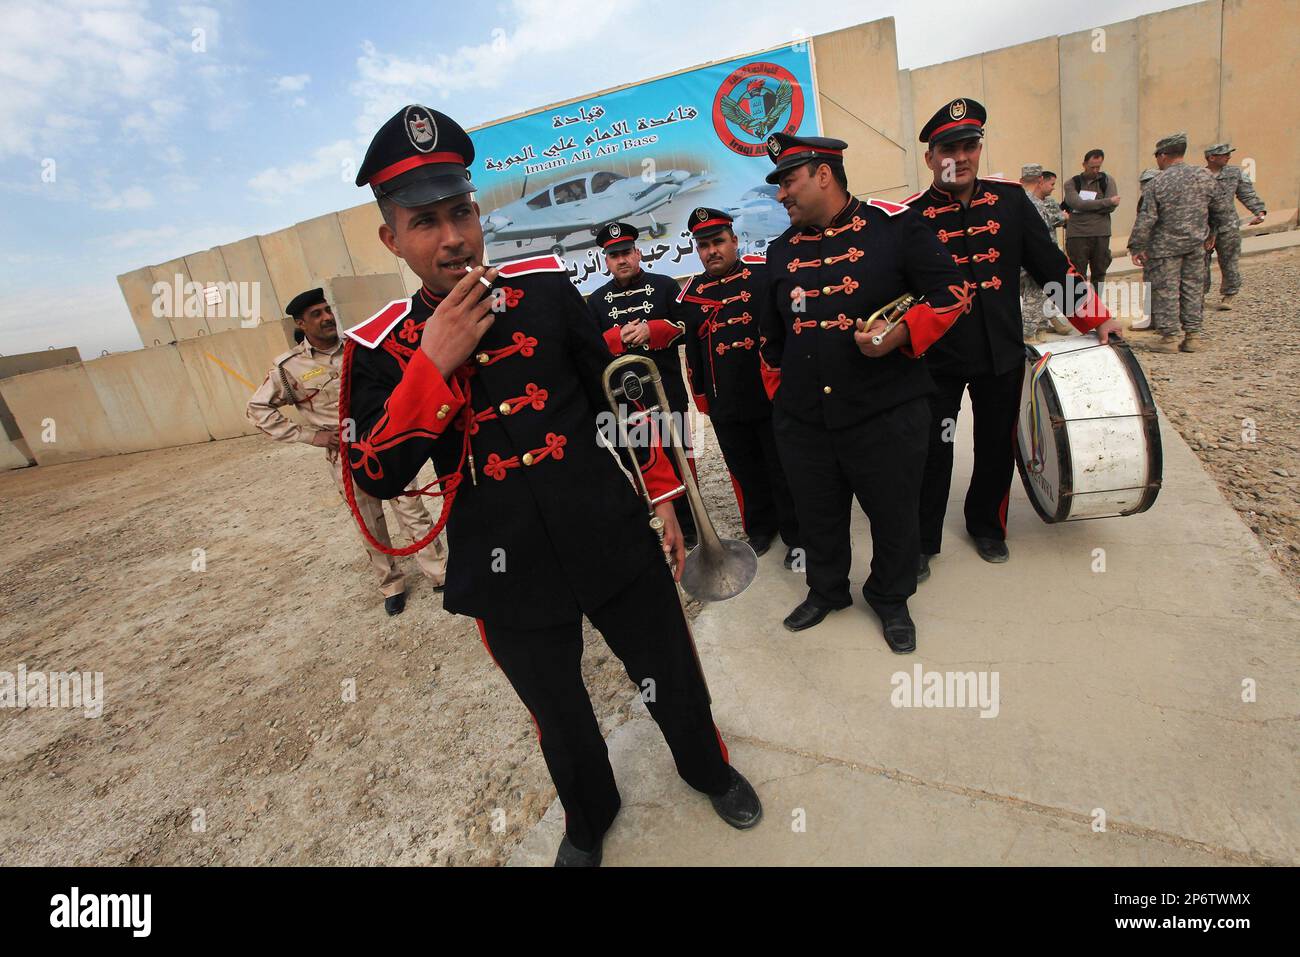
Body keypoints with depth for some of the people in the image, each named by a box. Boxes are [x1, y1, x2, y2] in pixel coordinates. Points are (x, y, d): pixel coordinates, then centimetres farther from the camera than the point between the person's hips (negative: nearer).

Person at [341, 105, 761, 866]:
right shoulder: (381, 347, -4)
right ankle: (589, 820, 55)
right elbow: (376, 476, -12)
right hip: (508, 576, 0)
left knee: (673, 681, 18)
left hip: (613, 540, 1)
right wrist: (435, 364, -22)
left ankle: (710, 770, 53)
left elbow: (618, 391, 4)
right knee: (560, 717, 22)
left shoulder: (546, 285, -3)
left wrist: (663, 494, 6)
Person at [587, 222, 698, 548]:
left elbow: (688, 326, -1)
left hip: (668, 390, -1)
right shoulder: (596, 300, 10)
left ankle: (687, 526, 18)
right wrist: (619, 337, -15)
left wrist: (651, 329, -16)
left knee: (678, 457, 5)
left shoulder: (665, 286, 5)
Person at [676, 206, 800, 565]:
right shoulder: (690, 294, 7)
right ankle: (760, 528, 37)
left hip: (773, 397, -3)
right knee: (746, 473, 17)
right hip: (725, 406, 4)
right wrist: (701, 397, 15)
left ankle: (796, 535, 24)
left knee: (784, 471, 7)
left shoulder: (765, 274, -4)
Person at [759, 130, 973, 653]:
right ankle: (826, 590, 42)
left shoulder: (894, 225, -4)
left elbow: (951, 293, -2)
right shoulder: (781, 249, 10)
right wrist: (779, 397, 16)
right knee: (817, 515, 17)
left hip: (886, 415, -3)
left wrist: (902, 333, -19)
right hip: (802, 421, 4)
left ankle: (891, 599, 38)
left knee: (893, 513, 12)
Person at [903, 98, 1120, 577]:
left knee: (997, 447, 14)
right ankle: (922, 542, 19)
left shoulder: (1009, 197, 3)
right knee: (932, 452, 1)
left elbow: (1051, 264, 7)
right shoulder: (911, 215, -7)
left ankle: (986, 526, 37)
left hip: (1002, 355, 4)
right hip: (937, 358, -3)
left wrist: (1097, 319, 5)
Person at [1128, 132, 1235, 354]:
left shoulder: (1156, 184, -10)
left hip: (1165, 247, -5)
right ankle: (1193, 337, 15)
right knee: (1193, 289, 12)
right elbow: (1223, 208, 9)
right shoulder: (1204, 176, 3)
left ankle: (1169, 337, 2)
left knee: (1165, 291, 1)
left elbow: (1146, 219, -14)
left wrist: (1137, 247, -7)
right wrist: (1212, 232, 22)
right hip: (1196, 244, 5)